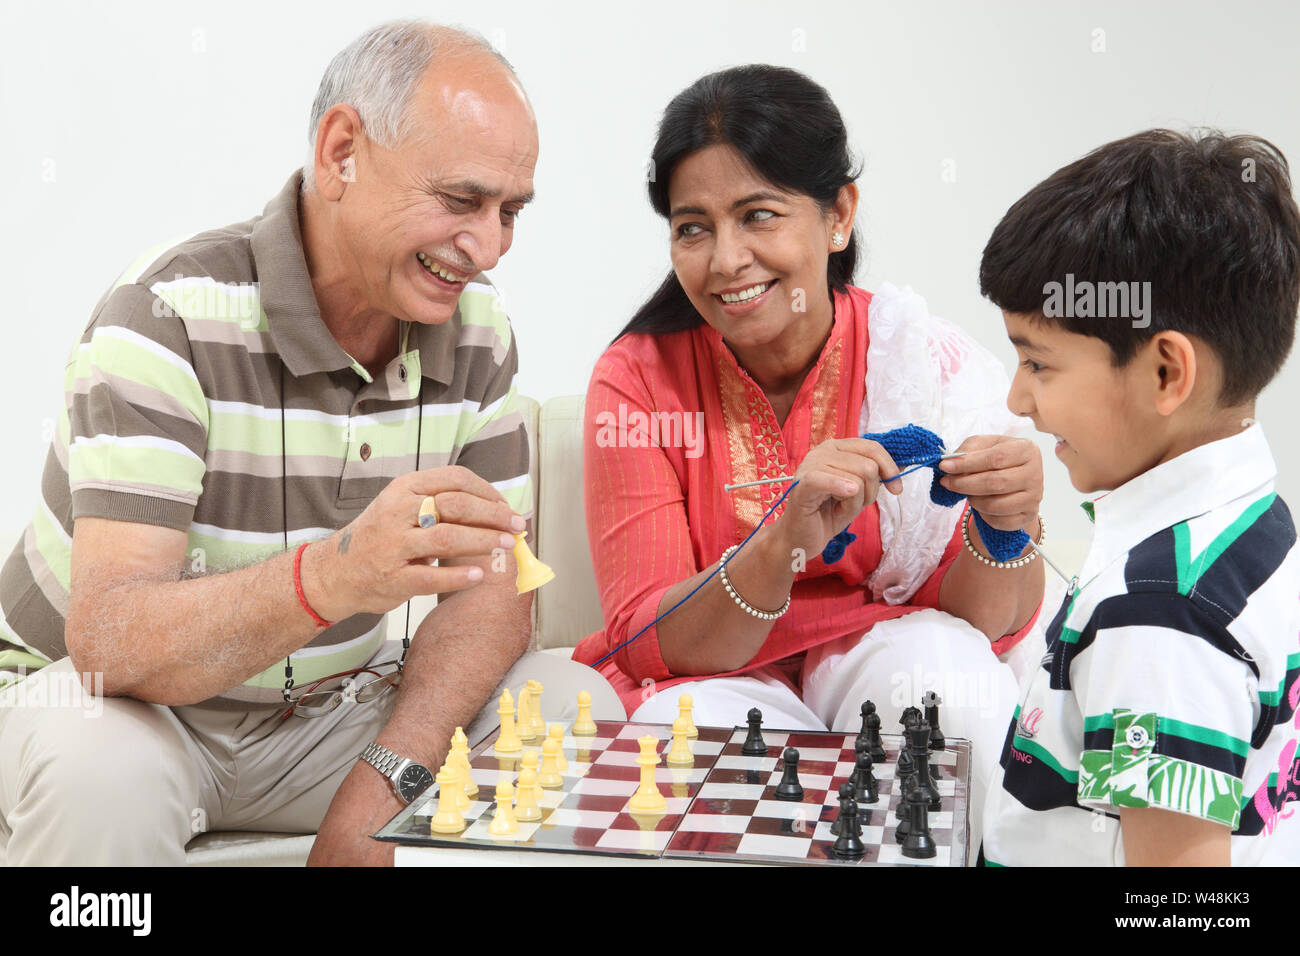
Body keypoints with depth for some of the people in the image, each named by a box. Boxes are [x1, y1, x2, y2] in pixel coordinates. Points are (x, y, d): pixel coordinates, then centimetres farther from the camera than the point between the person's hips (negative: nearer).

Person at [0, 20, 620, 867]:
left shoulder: (478, 330, -6)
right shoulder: (170, 317, -22)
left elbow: (492, 591, -7)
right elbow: (105, 640, -31)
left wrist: (380, 787, -22)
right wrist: (331, 577, -50)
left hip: (326, 704, 5)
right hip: (133, 704, -4)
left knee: (579, 708, -12)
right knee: (97, 766, -36)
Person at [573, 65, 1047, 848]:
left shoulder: (926, 362, -13)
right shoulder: (638, 380, -13)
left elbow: (987, 622, -9)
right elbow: (649, 640, -17)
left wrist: (1008, 527, -33)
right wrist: (784, 540, -36)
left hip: (873, 659, 1)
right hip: (704, 679, -1)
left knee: (947, 669, -30)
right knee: (708, 726, -33)